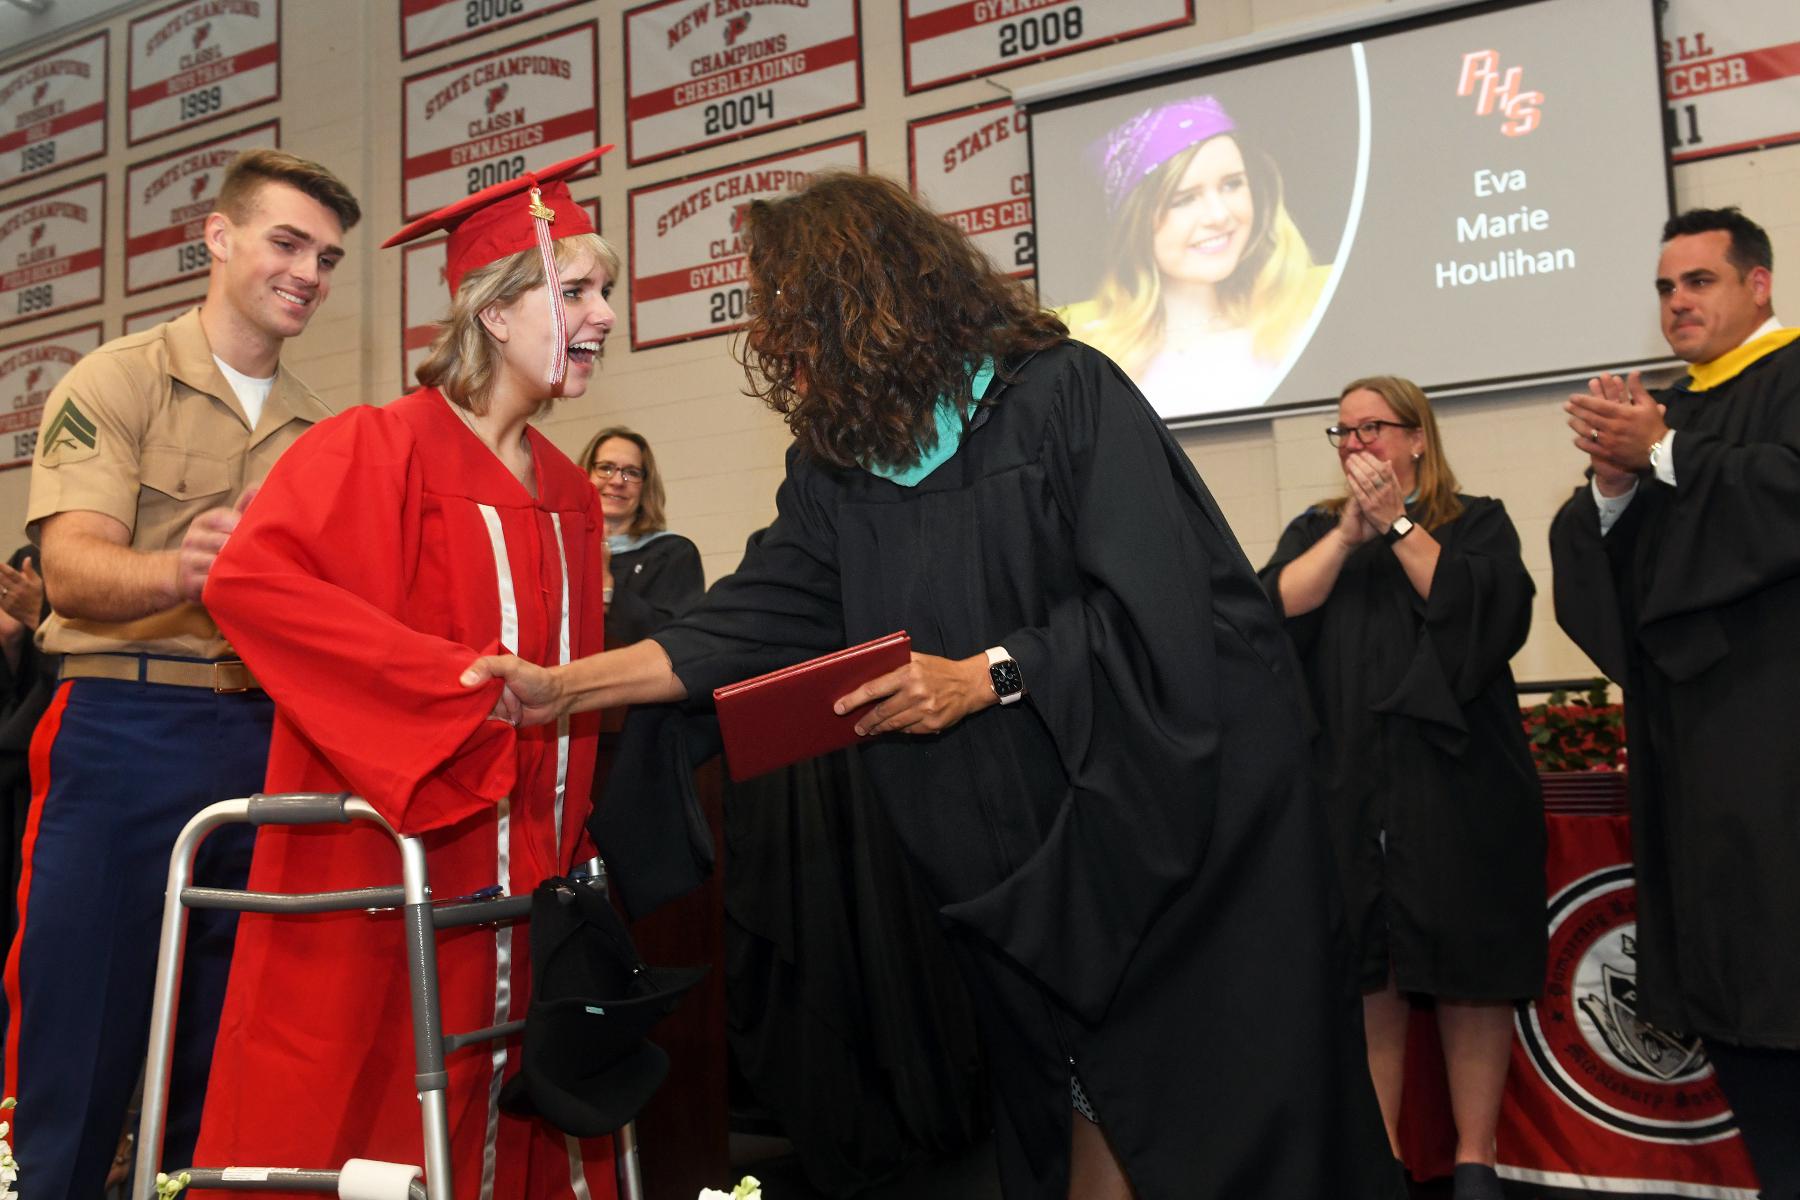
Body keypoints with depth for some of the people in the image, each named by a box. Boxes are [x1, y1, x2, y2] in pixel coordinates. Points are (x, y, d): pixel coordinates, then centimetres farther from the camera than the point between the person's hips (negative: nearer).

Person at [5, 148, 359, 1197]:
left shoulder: (320, 433, 14)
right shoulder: (117, 382, 0)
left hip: (265, 748, 4)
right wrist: (180, 571, -33)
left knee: (221, 1073, 11)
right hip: (123, 739, -4)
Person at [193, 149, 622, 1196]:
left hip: (522, 887, 6)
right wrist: (463, 676, -24)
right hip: (387, 883, -6)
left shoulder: (572, 497, 12)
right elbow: (248, 580, -23)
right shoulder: (377, 449, -8)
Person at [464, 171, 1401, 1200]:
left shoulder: (1063, 396, -13)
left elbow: (1158, 611, -18)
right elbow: (753, 623, -2)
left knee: (1216, 1112, 5)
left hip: (1166, 804, -5)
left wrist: (984, 677, -19)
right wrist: (564, 686, -10)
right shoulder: (837, 470, 6)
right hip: (1029, 856, 5)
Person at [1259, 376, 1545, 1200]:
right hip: (1345, 790, 2)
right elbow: (1271, 615, -3)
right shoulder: (1312, 531, 15)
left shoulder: (1476, 522, 8)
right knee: (1364, 976, 3)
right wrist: (1348, 531, -10)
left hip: (1457, 785, -2)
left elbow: (1491, 616, -11)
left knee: (1468, 976, 2)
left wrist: (1399, 524, -10)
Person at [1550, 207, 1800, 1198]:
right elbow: (1600, 555, 12)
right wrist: (1612, 480, -6)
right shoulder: (1659, 410, 20)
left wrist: (1662, 455, -13)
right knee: (1719, 967, 7)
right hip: (1687, 722, 7)